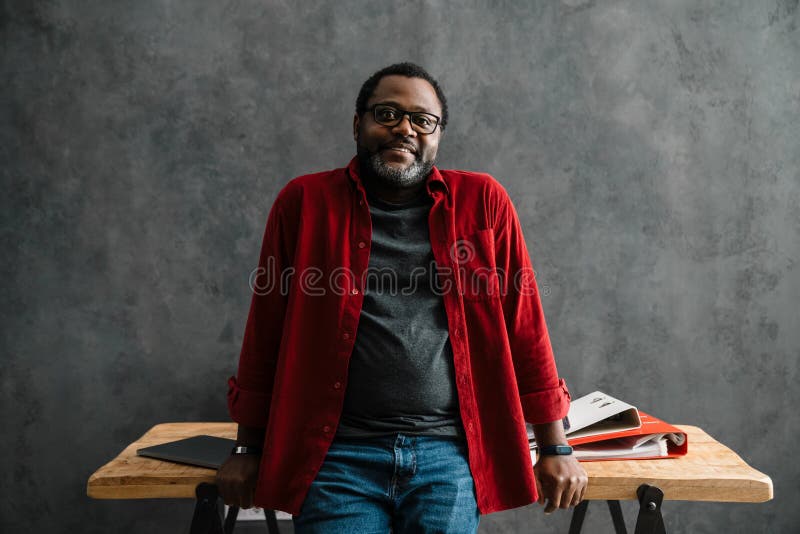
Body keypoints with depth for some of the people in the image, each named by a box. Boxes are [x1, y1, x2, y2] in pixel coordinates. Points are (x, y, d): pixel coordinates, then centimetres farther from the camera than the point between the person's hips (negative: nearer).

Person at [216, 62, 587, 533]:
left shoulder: (483, 202, 3)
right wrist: (249, 450, 9)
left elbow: (525, 330, 4)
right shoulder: (305, 203, 1)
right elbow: (266, 334, 5)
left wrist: (556, 447, 5)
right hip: (338, 458, 0)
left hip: (449, 457, 1)